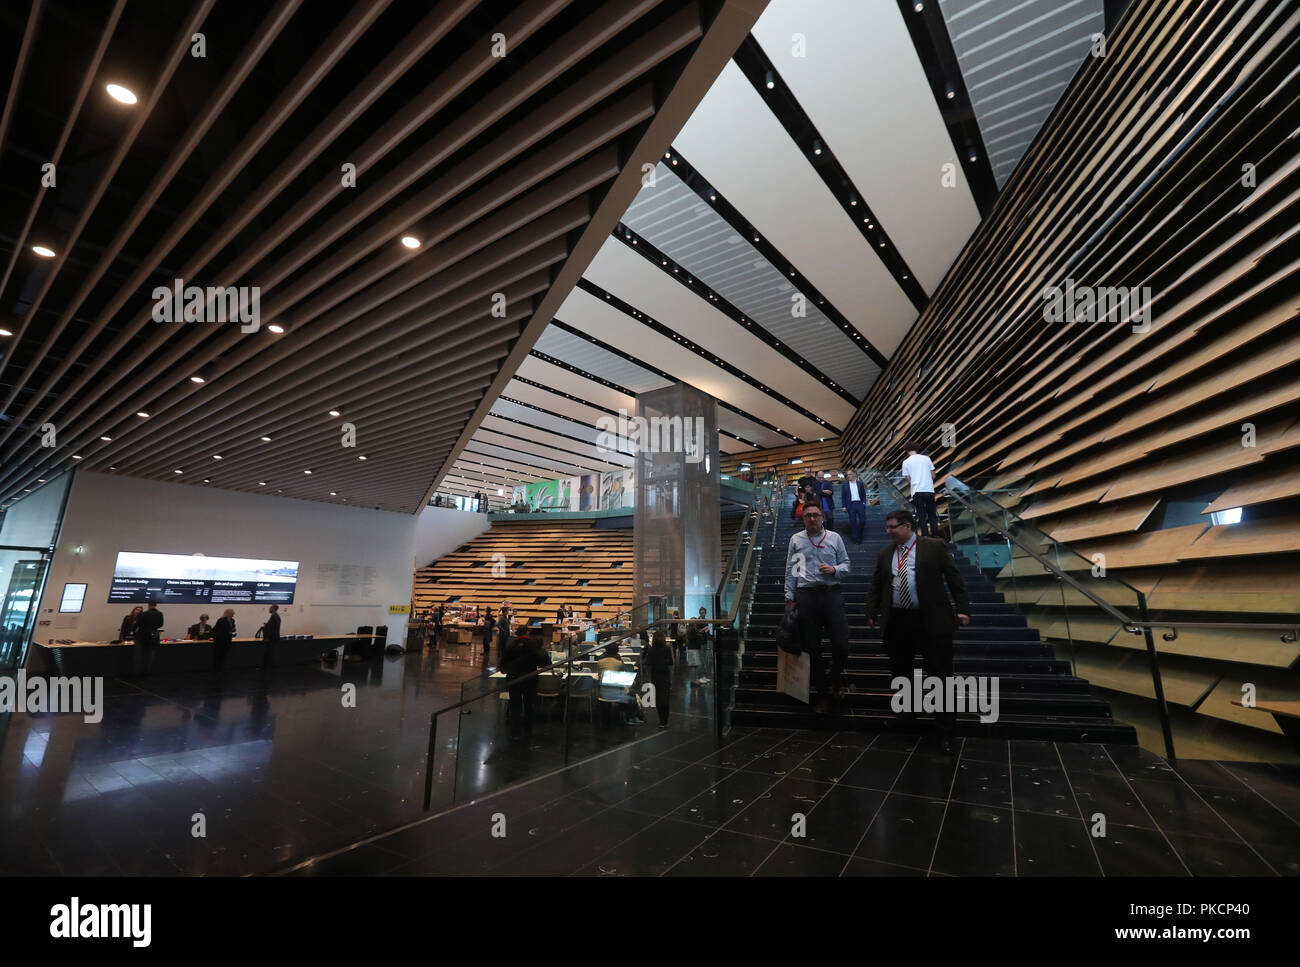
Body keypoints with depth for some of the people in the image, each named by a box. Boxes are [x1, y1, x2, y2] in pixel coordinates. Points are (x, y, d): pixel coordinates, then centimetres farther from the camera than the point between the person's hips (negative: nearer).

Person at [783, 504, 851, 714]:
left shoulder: (834, 538, 10)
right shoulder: (796, 539, 9)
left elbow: (847, 564, 13)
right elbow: (790, 571, 8)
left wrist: (834, 569, -9)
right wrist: (790, 598, 2)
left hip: (832, 594, 0)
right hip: (805, 595, 0)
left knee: (841, 643, -6)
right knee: (812, 647, 5)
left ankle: (836, 677, 27)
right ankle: (822, 693, 20)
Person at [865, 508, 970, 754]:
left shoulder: (934, 546, 0)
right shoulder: (885, 554, 12)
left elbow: (954, 578, -1)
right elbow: (876, 586, 14)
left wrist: (962, 609, -8)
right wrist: (872, 612, 8)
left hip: (931, 622, -4)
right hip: (896, 622, 4)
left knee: (941, 675, 2)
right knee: (899, 671, 13)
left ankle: (947, 732, 13)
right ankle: (911, 705, 37)